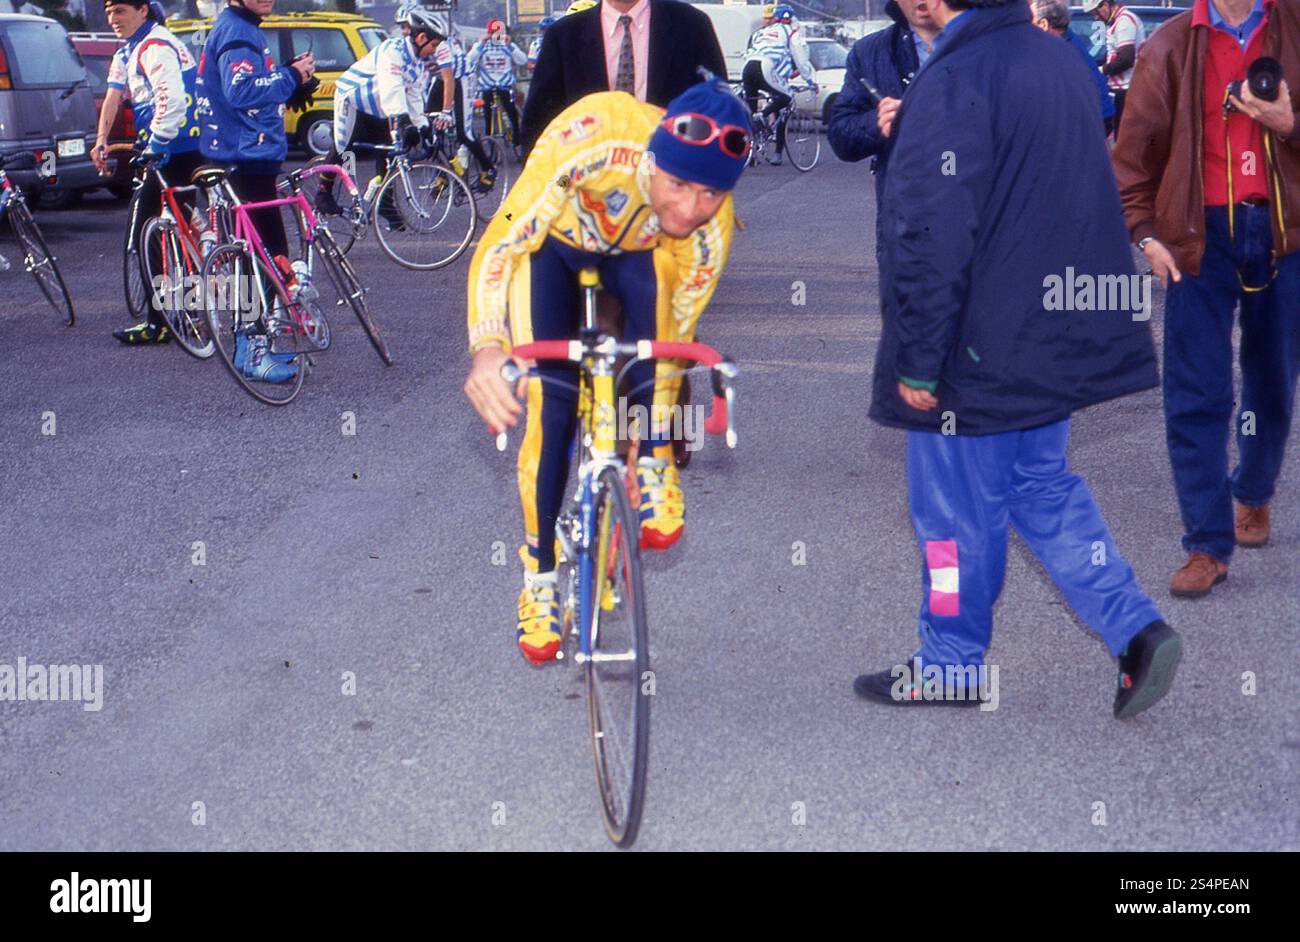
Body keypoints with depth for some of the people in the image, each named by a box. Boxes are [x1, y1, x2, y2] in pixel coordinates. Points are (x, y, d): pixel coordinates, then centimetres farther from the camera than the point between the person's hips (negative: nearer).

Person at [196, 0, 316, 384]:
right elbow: (242, 92, -26)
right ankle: (255, 350, -10)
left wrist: (296, 78, 5)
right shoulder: (236, 32, -14)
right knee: (268, 253, -12)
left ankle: (250, 343, 24)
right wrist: (291, 76, -16)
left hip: (251, 155, 11)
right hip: (244, 156, -11)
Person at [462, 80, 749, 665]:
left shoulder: (711, 229, -32)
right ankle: (539, 578, 5)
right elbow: (500, 243, -44)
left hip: (634, 254, 1)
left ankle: (653, 463, -18)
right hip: (552, 242, -1)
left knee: (652, 288, -36)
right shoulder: (595, 136, -42)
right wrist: (489, 348, -58)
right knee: (551, 403, -14)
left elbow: (676, 326, -18)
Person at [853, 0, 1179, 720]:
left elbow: (934, 236, -22)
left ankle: (950, 666, 20)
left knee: (956, 509, 6)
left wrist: (917, 361, -16)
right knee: (1043, 485, 19)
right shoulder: (1058, 60, 7)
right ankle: (1137, 630, 10)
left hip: (979, 349, -8)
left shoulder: (953, 81, -20)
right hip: (1054, 337, 9)